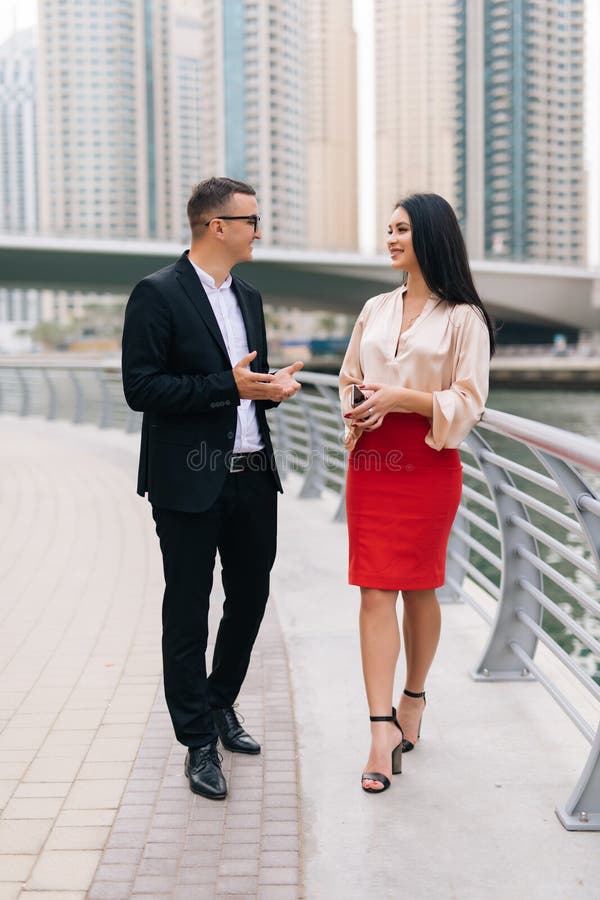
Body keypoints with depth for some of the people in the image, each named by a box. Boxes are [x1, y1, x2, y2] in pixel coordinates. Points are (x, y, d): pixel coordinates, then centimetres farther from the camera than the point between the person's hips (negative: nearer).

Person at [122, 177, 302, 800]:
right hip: (191, 482, -7)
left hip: (252, 476, 7)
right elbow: (141, 389, -16)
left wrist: (271, 386, 0)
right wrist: (227, 385, -21)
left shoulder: (248, 297, 14)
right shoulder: (157, 294, -10)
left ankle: (220, 705, 38)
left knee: (249, 598, 17)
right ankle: (199, 743, 16)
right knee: (187, 614, 4)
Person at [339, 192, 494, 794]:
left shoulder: (462, 318, -3)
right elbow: (348, 378, 19)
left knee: (419, 586, 8)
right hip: (370, 462, 4)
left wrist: (402, 398, -18)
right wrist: (355, 407, -3)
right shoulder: (375, 310, 13)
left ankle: (414, 698, 30)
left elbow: (468, 400, -7)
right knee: (375, 590, -4)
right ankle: (383, 731, -4)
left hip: (429, 464, -4)